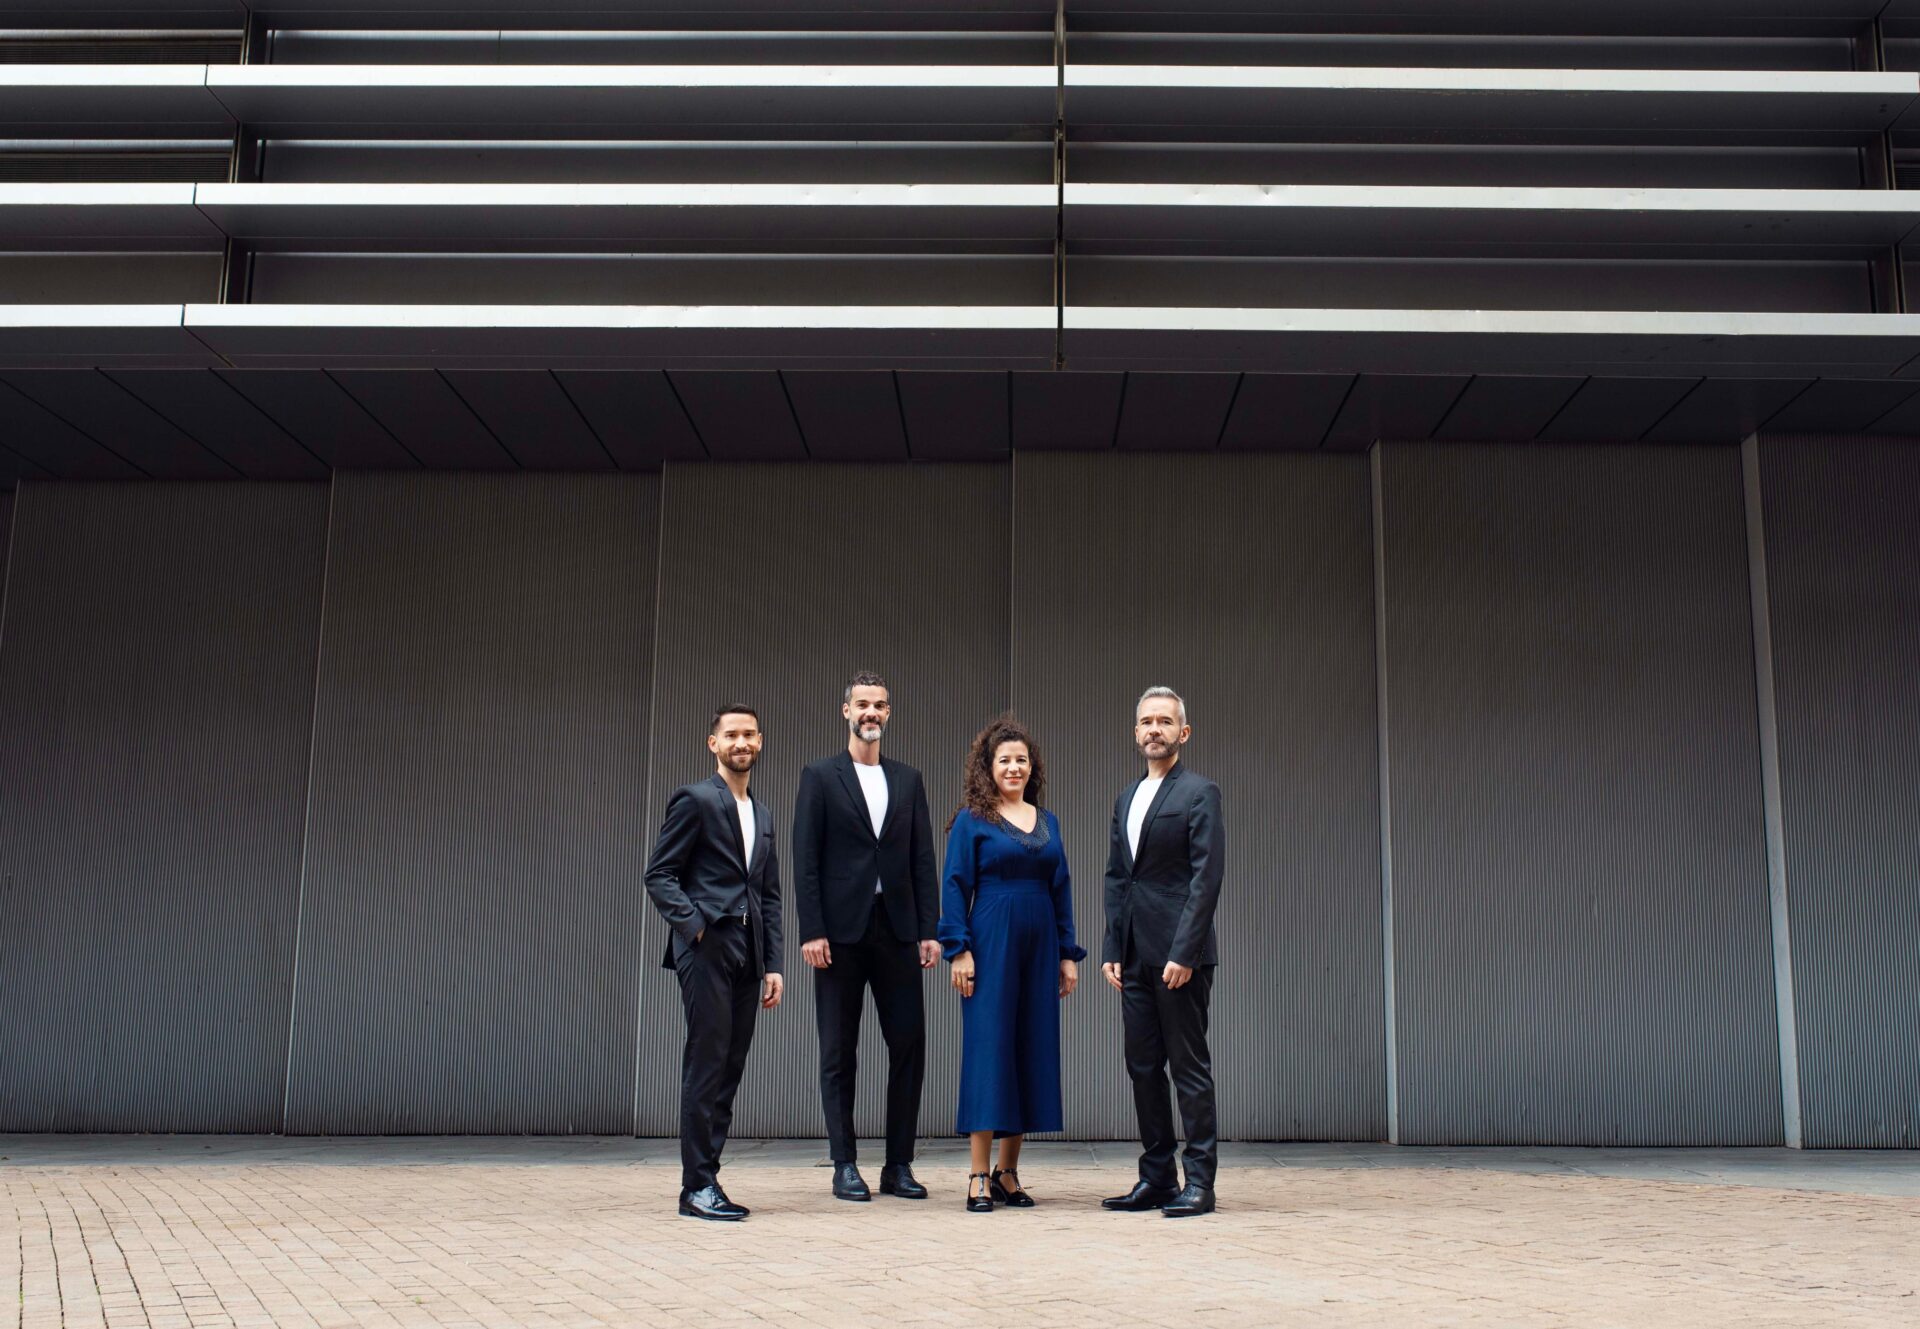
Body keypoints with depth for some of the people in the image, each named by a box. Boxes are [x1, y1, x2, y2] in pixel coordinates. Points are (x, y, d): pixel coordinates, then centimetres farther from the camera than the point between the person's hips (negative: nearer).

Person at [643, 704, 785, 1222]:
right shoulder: (694, 799, -1)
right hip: (707, 949, -7)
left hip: (746, 956, 7)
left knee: (730, 1069, 7)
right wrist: (695, 923, -18)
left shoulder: (762, 815, 20)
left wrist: (772, 965, 13)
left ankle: (705, 1177, 13)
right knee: (707, 1065, -7)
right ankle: (697, 1185, -2)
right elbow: (659, 875, -6)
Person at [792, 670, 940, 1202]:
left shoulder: (908, 780, 13)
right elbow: (806, 859, -2)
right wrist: (812, 931, -10)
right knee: (839, 1053, 3)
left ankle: (898, 1166, 11)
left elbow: (923, 859, 10)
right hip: (841, 930, -3)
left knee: (909, 1046, 2)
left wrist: (928, 930, 2)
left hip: (897, 929, 3)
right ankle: (845, 1167, 10)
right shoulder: (820, 777, 4)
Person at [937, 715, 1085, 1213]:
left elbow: (1061, 889, 14)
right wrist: (959, 949, -12)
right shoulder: (972, 821, 0)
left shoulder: (1047, 821, 13)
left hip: (1039, 948, 5)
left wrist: (1069, 954, 10)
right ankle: (979, 1176, 0)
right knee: (988, 1046, -5)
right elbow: (955, 887, -3)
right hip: (991, 943, -5)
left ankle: (1008, 1171, 15)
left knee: (1033, 1050, 5)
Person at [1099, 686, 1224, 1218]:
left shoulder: (1199, 793, -4)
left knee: (1190, 1067, -2)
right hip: (1135, 956, 7)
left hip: (1179, 954, -7)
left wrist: (1184, 953, -18)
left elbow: (1206, 877, -11)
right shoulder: (1126, 799, 17)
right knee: (1144, 1069, 9)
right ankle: (1157, 1179, 16)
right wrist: (1111, 950, 8)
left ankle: (1199, 1182, 4)